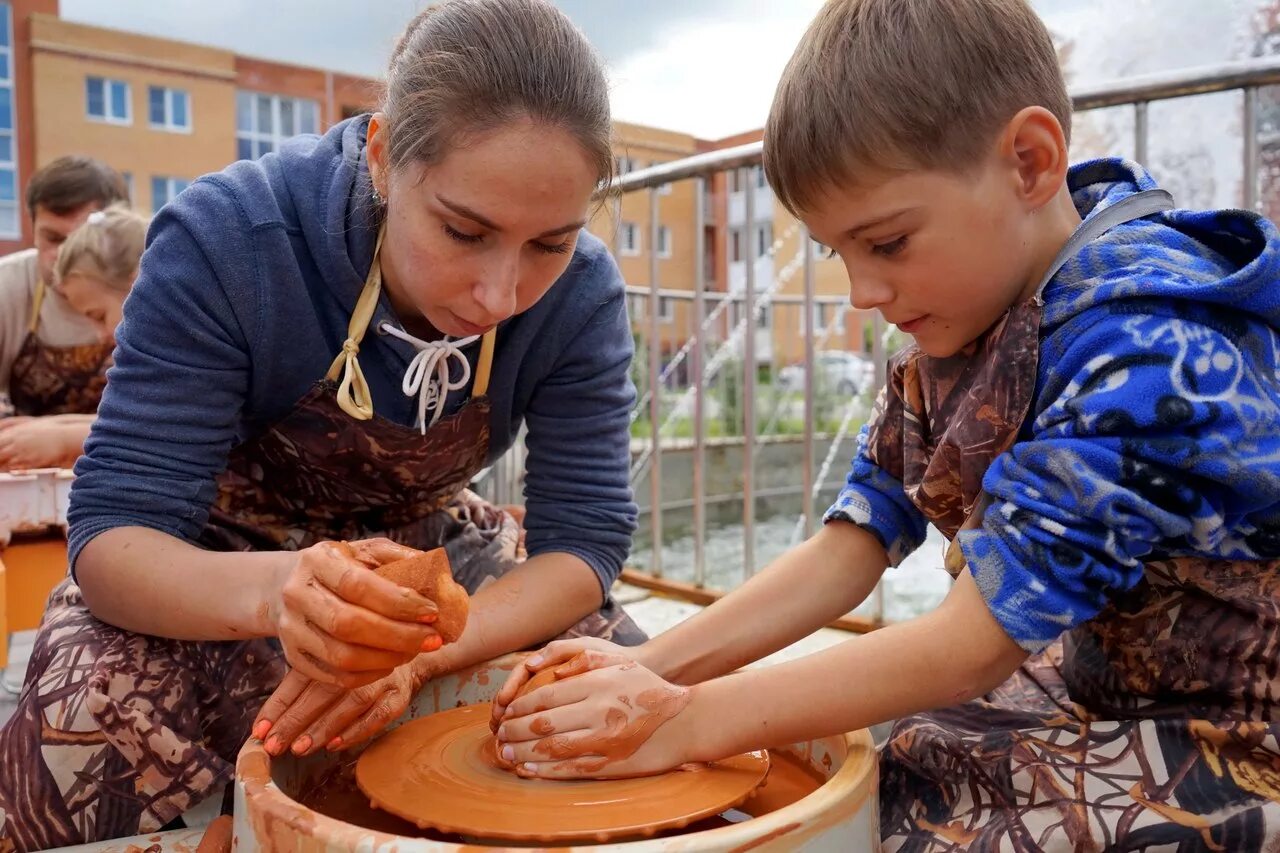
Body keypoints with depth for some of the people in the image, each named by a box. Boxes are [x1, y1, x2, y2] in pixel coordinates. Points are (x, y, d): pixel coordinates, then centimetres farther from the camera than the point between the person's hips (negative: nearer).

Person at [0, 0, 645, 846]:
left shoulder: (581, 293, -21)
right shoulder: (227, 241, -29)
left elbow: (582, 539, -22)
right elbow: (111, 536, -28)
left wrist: (417, 649, -42)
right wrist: (269, 590, -52)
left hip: (418, 553, 4)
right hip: (208, 573, -3)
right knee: (88, 738, -34)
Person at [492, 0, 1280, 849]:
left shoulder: (1148, 343, -27)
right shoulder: (958, 320, -3)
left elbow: (978, 641, -27)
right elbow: (847, 550, -5)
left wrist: (693, 721, -25)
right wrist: (652, 668, -16)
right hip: (1080, 689, 6)